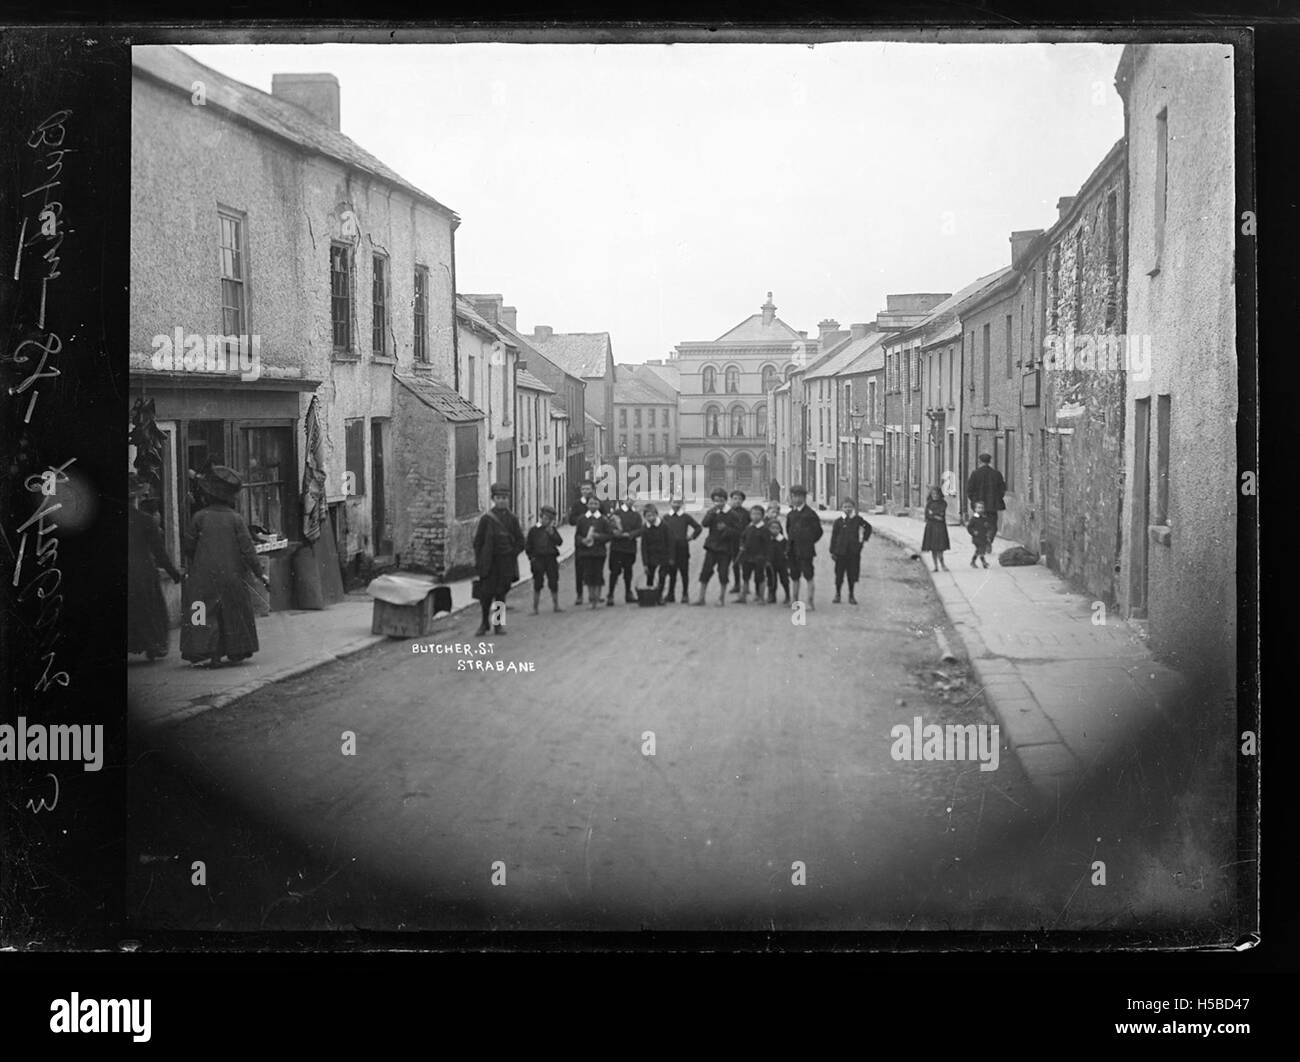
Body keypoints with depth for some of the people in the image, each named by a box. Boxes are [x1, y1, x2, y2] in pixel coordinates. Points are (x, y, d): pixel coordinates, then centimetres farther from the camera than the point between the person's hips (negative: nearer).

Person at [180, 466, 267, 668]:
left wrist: (190, 565, 21)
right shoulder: (235, 519, -3)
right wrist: (260, 573, 0)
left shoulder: (199, 517, -4)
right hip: (230, 575, 1)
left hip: (203, 575, -1)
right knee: (234, 613, 13)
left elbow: (187, 547, 1)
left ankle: (206, 653, -11)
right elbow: (247, 548, -5)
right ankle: (236, 652, 20)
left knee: (207, 613, 0)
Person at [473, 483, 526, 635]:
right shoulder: (486, 518, 1)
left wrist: (512, 554, -1)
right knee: (486, 594, -3)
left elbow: (520, 542, 10)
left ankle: (499, 624, 11)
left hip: (506, 564, 1)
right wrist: (480, 560, -3)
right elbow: (478, 541, 3)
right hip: (489, 564, -1)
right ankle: (485, 622, 11)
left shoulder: (512, 519, 7)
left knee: (501, 593, 3)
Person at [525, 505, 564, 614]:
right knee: (537, 585, -1)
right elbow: (528, 546, 6)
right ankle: (535, 608, 5)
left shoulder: (552, 530, 7)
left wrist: (551, 533, -14)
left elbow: (559, 542, -4)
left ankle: (555, 606, 18)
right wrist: (531, 557, -2)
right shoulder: (534, 530, 2)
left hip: (551, 559, 2)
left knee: (554, 583, 5)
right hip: (538, 560, -2)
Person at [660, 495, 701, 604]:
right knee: (671, 573, 6)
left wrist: (691, 537, 1)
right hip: (670, 549, 2)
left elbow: (698, 528, 8)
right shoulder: (666, 518, 8)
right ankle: (671, 594, 14)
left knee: (684, 572, 0)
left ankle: (685, 595, 7)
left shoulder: (686, 517, 3)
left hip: (683, 548, -2)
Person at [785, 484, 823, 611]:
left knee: (808, 576, -5)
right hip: (793, 551, 6)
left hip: (805, 550, -6)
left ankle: (810, 603, -3)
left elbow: (818, 531, -2)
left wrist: (809, 542, 0)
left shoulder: (810, 514, -8)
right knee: (795, 577, 12)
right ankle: (796, 601, 20)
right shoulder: (791, 514, 10)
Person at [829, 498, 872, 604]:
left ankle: (851, 595, 15)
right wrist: (832, 551, -2)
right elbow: (834, 536, 2)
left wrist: (864, 539, 9)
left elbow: (868, 527, 17)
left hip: (854, 552, 1)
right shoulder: (838, 521, -1)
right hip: (840, 551, -1)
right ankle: (837, 594, 15)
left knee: (852, 574, 5)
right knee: (839, 574, 3)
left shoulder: (857, 520, 1)